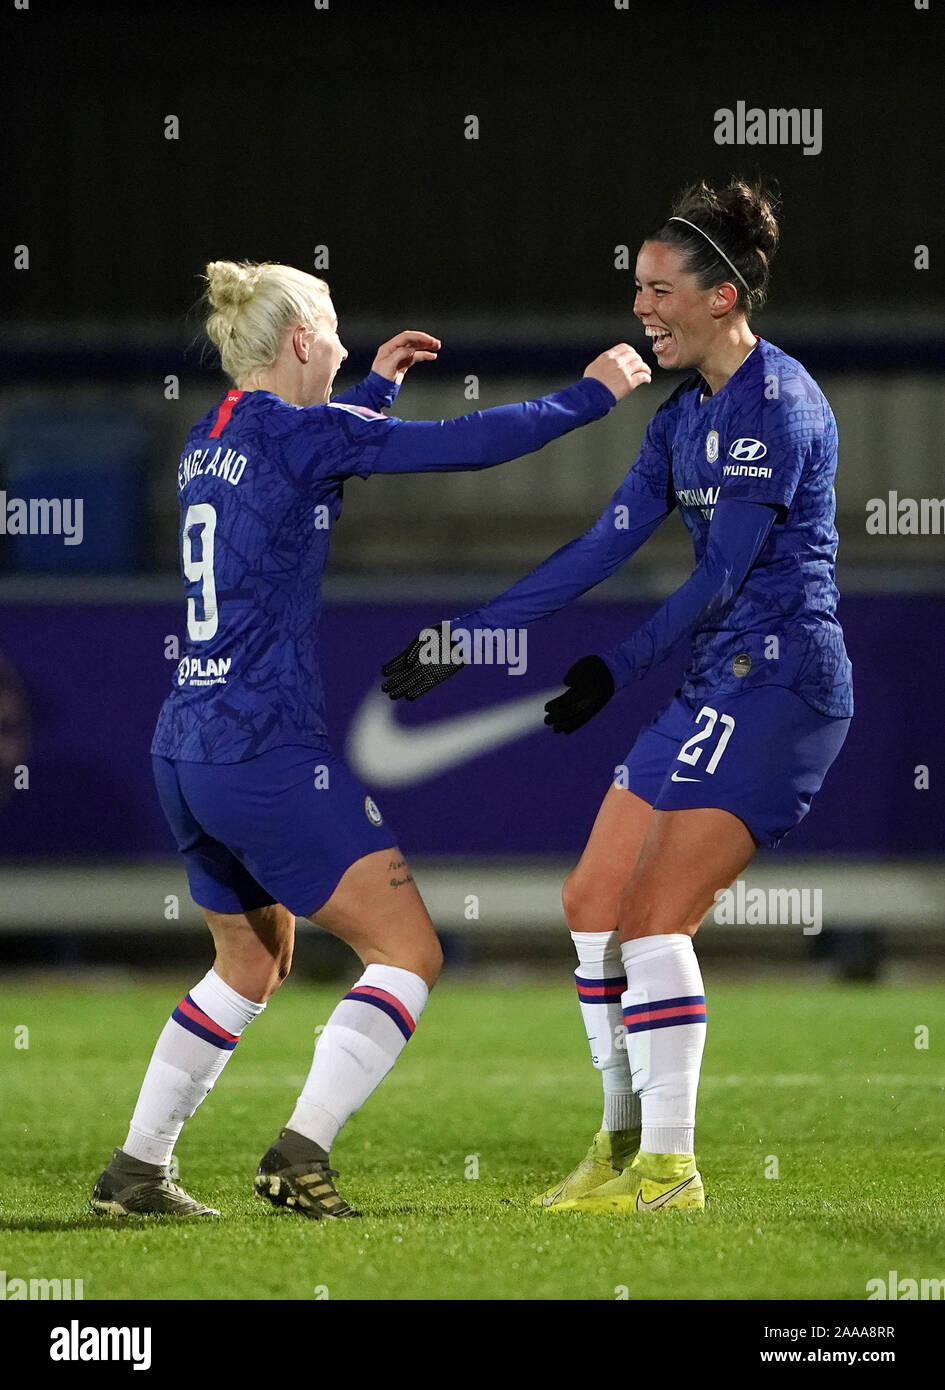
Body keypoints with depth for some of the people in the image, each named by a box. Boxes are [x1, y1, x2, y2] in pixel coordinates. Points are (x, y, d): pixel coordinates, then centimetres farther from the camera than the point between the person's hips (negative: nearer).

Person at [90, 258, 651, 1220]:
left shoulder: (207, 446, 13)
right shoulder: (301, 434, -11)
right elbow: (471, 443, -12)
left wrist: (373, 388, 42)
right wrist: (593, 393, -1)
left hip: (183, 750, 9)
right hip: (268, 754, -9)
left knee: (251, 965, 24)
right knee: (409, 953, -2)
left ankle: (134, 1172, 22)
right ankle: (301, 1151, -14)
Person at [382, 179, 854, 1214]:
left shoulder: (776, 405, -15)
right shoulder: (684, 415, 14)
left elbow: (723, 573, -15)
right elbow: (606, 546, 14)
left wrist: (617, 671, -6)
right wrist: (464, 638, 11)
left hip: (778, 681, -10)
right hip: (716, 688, 10)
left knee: (652, 918, -14)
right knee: (593, 902, 10)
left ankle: (670, 1168, -9)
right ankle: (626, 1139, 18)